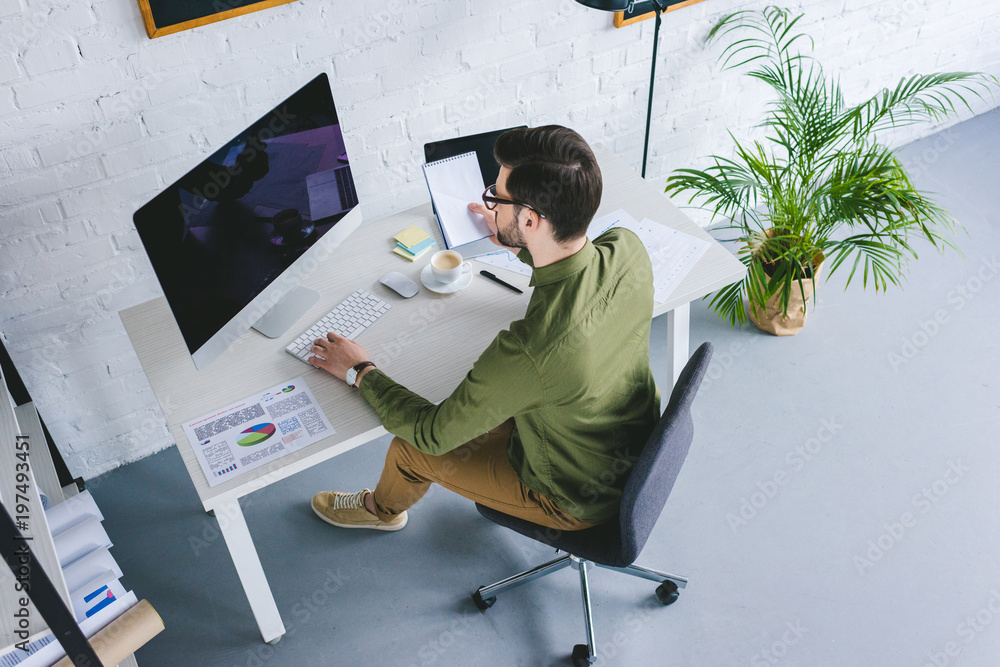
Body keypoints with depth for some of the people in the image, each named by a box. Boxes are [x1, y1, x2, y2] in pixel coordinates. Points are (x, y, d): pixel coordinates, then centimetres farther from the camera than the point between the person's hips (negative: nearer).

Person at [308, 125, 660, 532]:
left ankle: (382, 509, 44)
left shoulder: (530, 349, -42)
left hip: (577, 504, -6)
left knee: (411, 447, 9)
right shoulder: (627, 248, -21)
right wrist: (517, 244, 18)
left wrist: (360, 371, -9)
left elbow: (432, 434, -24)